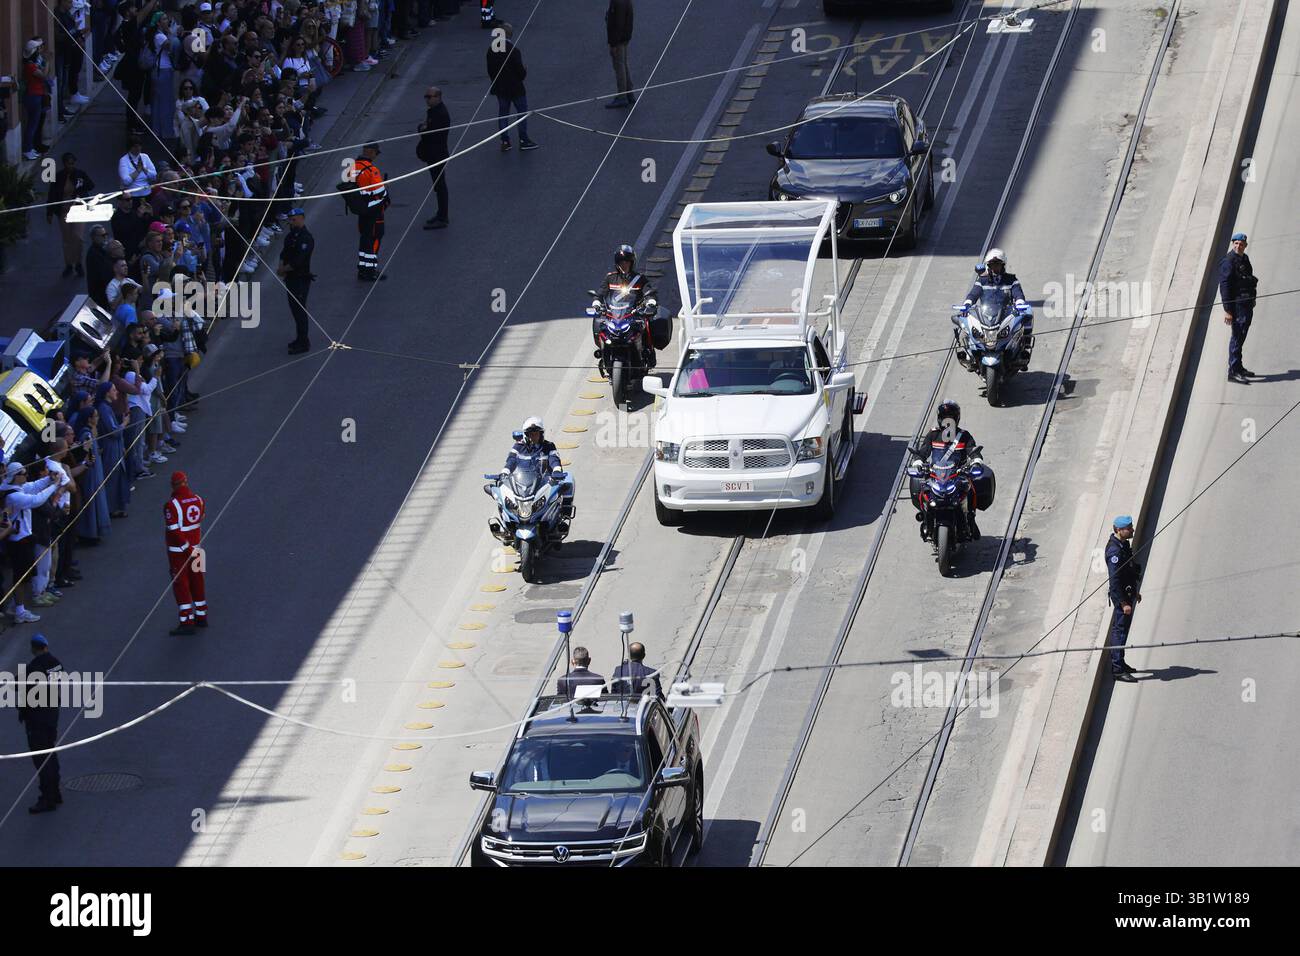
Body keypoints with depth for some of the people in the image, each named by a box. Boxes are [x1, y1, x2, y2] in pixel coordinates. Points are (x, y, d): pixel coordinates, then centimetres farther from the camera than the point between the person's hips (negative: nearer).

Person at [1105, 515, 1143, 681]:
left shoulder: (1123, 544, 8)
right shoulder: (1114, 550, -24)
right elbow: (1114, 580, -25)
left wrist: (1135, 592, 26)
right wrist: (1123, 603, -24)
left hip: (1128, 593, 10)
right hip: (1121, 595, -10)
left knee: (1121, 629, 19)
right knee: (1120, 630, -6)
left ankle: (1119, 663, 30)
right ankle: (1117, 669, -3)